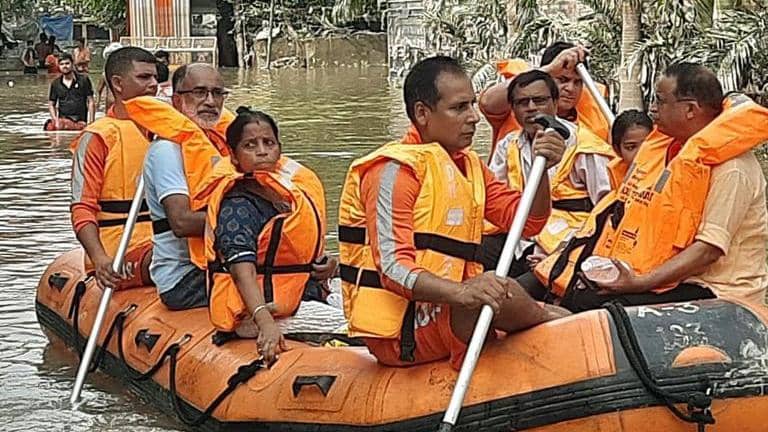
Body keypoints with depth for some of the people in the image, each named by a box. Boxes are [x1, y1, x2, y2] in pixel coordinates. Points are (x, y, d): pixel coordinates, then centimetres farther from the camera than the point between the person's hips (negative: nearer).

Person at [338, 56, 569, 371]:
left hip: (444, 314, 8)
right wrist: (460, 292, -39)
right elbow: (393, 267, -23)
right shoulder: (398, 169, -13)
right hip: (398, 331, -8)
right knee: (499, 294, -26)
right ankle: (548, 320, 0)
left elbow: (528, 222, 11)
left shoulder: (469, 166, 15)